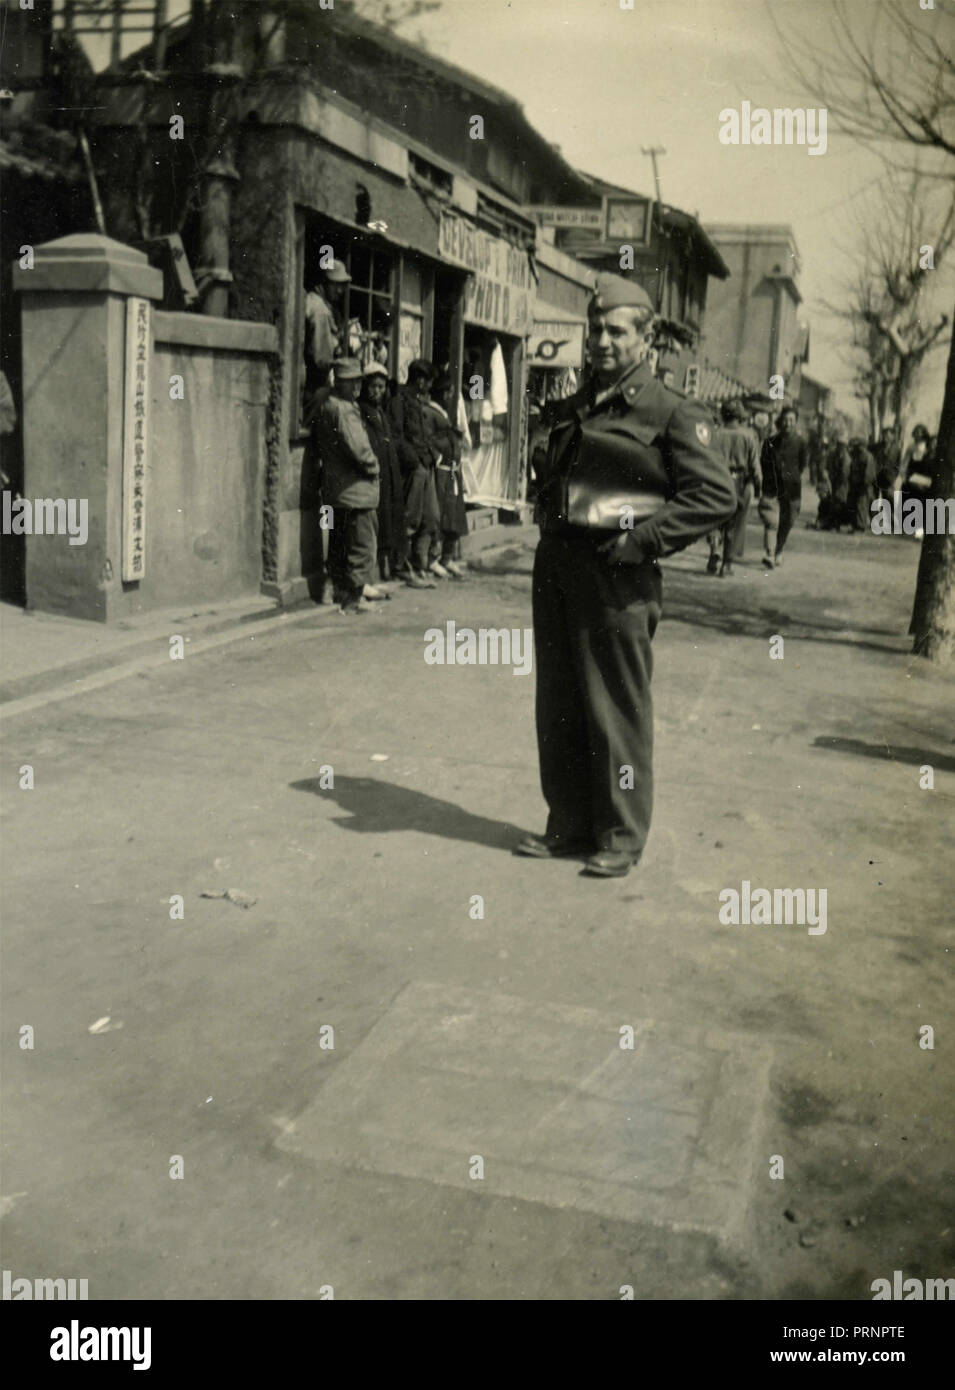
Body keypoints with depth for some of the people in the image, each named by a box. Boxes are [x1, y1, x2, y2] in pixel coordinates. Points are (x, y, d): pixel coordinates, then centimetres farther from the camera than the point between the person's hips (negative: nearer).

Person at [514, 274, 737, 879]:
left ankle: (622, 838, 13)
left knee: (617, 712, 0)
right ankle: (568, 825, 25)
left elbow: (718, 494, -10)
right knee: (558, 706, 12)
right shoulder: (573, 409, 16)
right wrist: (548, 518, 10)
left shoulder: (672, 413, -4)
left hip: (617, 577, -7)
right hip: (555, 567, 7)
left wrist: (646, 538, -15)